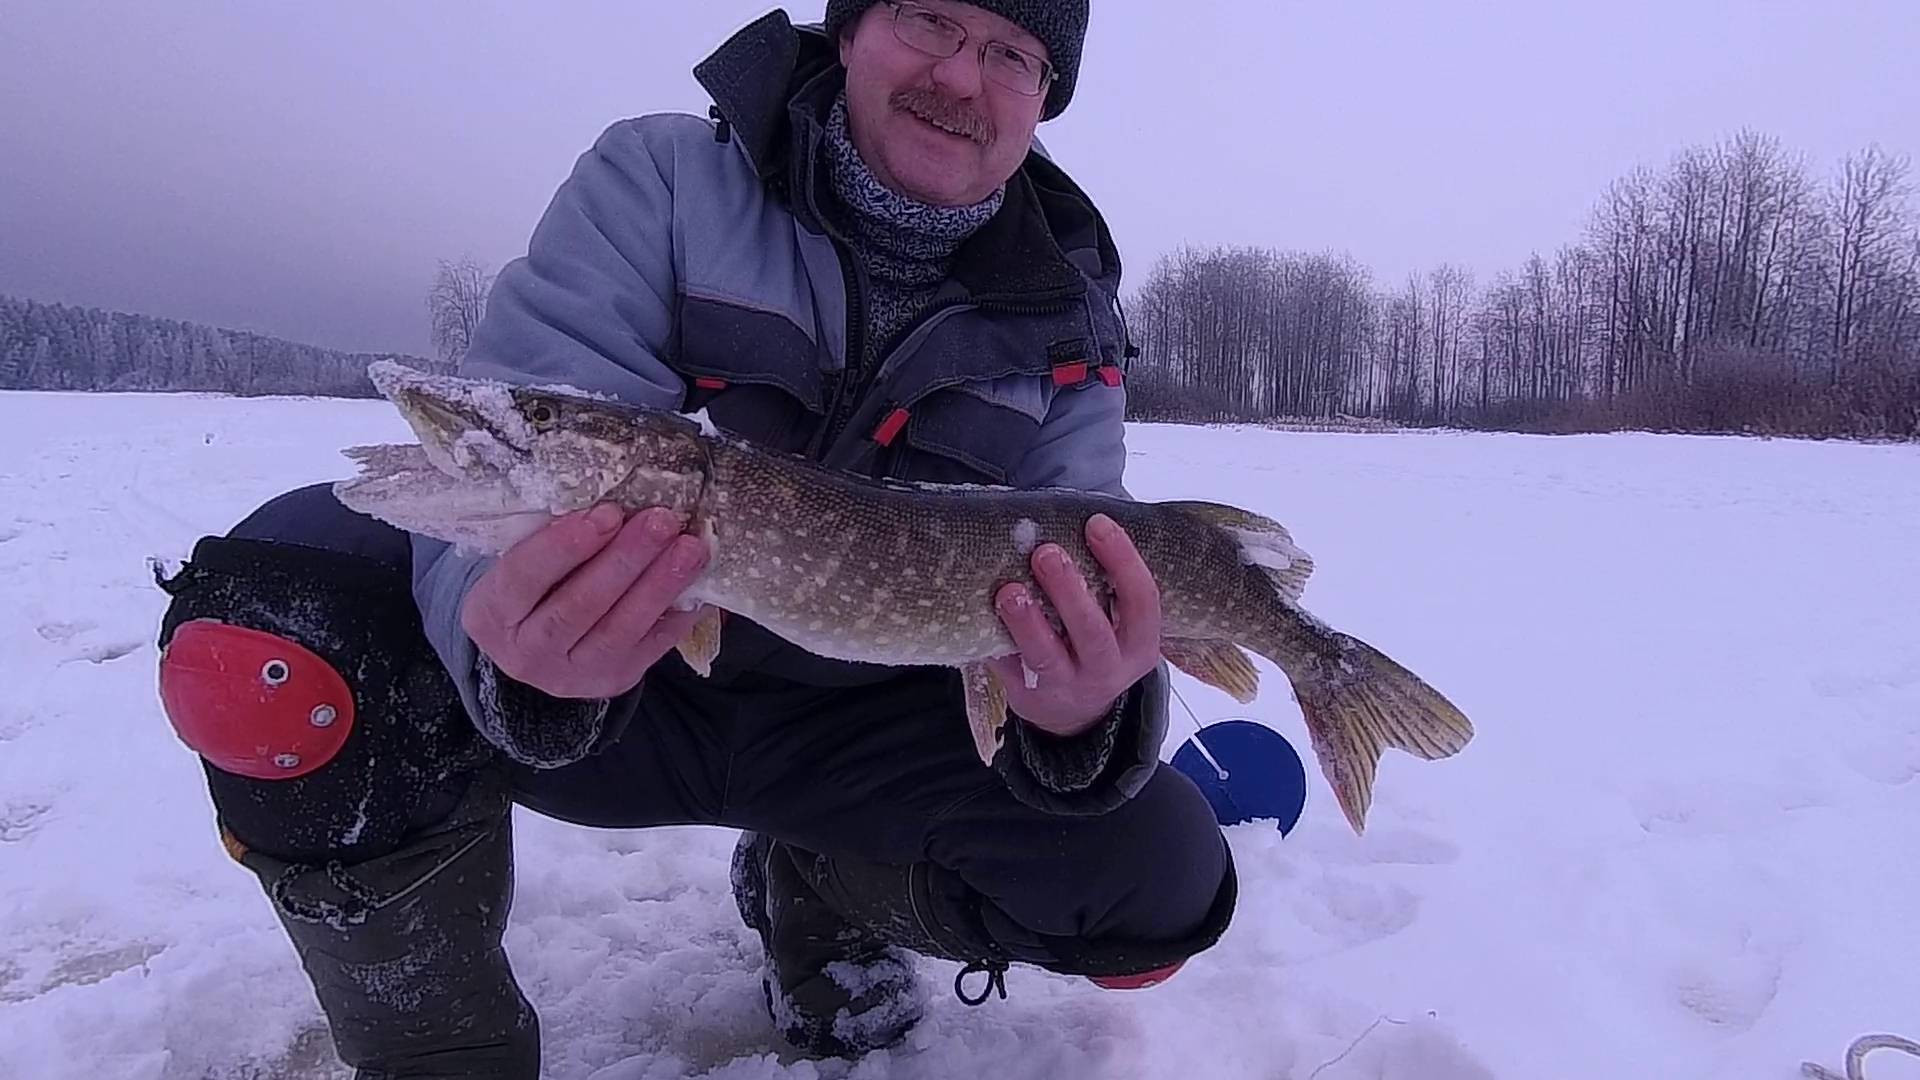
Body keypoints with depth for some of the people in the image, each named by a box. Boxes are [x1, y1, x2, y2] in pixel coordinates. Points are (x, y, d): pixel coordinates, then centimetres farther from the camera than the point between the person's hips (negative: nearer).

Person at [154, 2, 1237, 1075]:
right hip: (620, 689, -1)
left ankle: (819, 894, 14)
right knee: (273, 606, -26)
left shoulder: (1065, 332, -3)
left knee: (1160, 876, -17)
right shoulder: (665, 179, -10)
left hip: (856, 726, 2)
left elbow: (1066, 594, -11)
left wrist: (1081, 716, -37)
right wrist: (520, 630, -45)